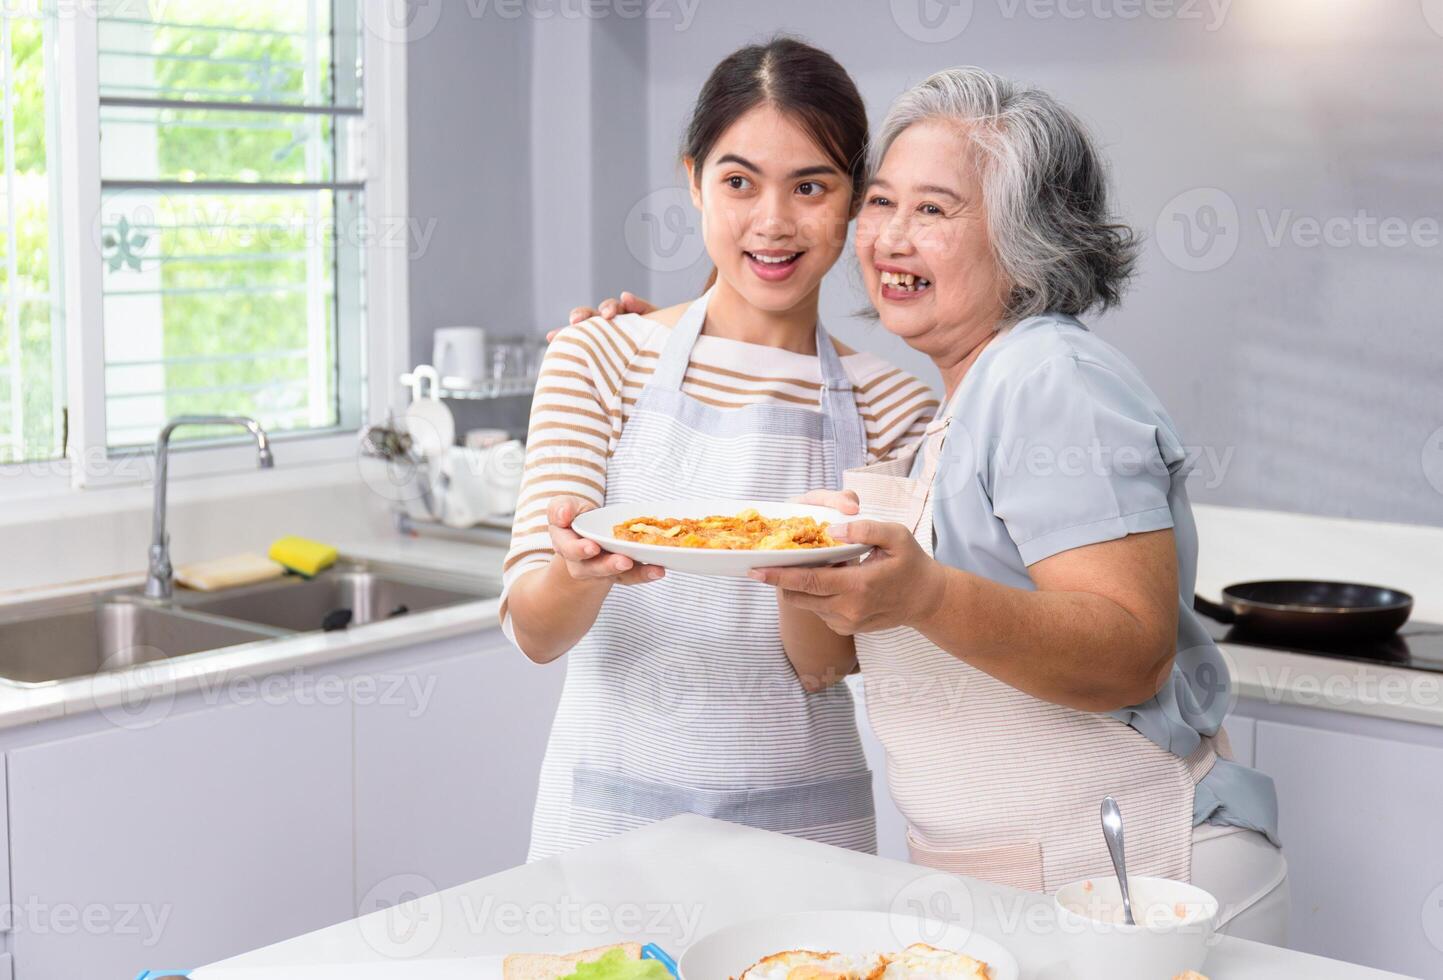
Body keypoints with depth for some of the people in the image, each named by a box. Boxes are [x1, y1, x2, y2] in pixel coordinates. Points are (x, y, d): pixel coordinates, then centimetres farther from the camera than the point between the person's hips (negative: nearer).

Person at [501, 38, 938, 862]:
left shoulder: (890, 407, -1)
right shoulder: (601, 357, -4)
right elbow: (535, 631, -10)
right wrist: (582, 567, -32)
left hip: (805, 817, 1)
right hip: (615, 810, -1)